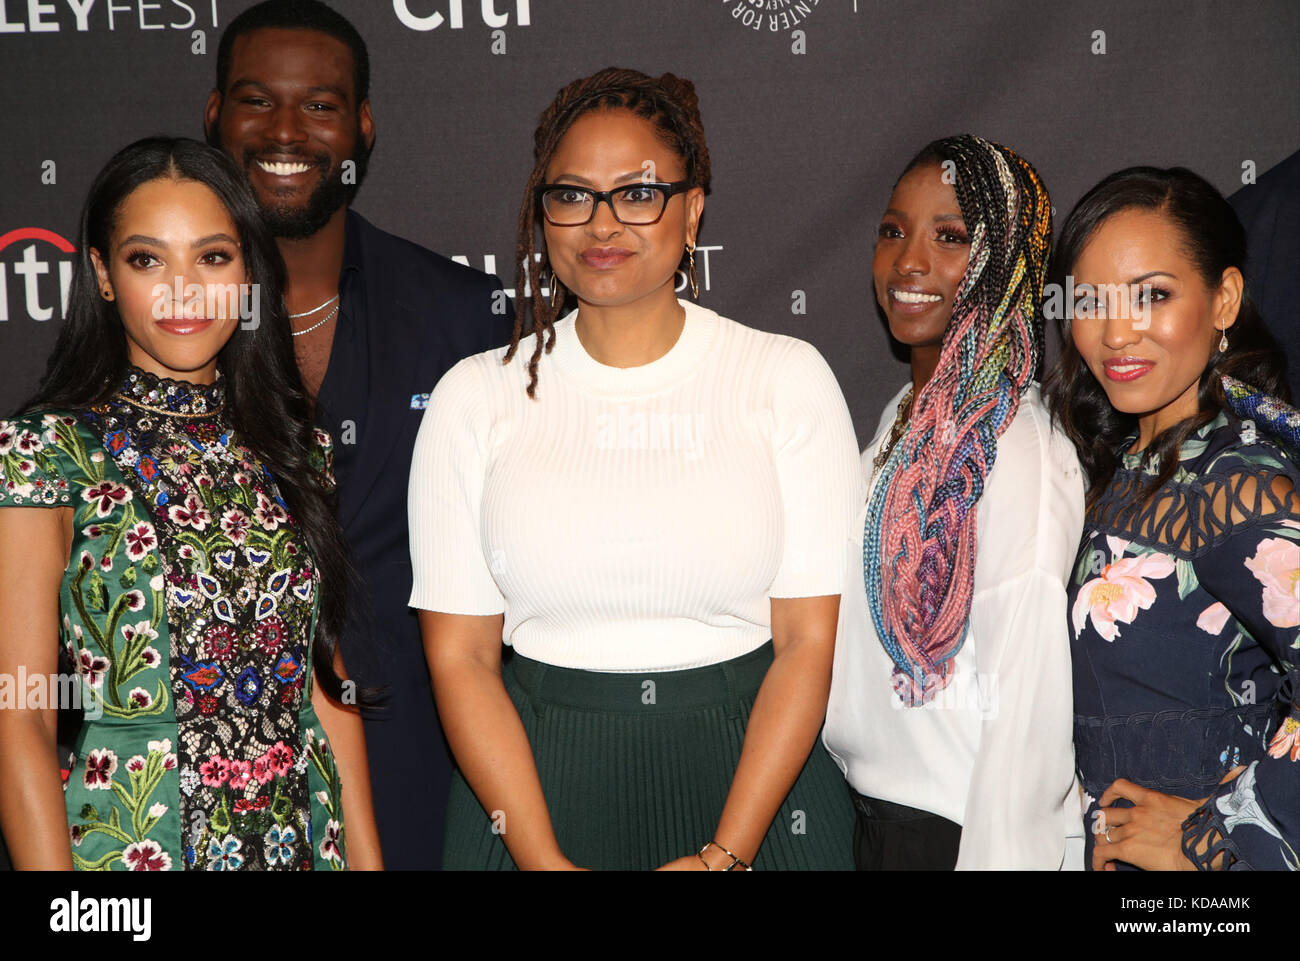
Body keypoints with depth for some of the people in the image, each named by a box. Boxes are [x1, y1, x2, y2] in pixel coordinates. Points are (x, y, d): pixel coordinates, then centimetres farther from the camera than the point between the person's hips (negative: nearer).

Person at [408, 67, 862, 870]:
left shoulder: (788, 376, -3)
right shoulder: (476, 397, 0)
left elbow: (809, 642, -6)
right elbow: (459, 656, -3)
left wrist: (724, 855, -14)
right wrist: (543, 858, -13)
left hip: (748, 780, 0)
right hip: (537, 776, 1)